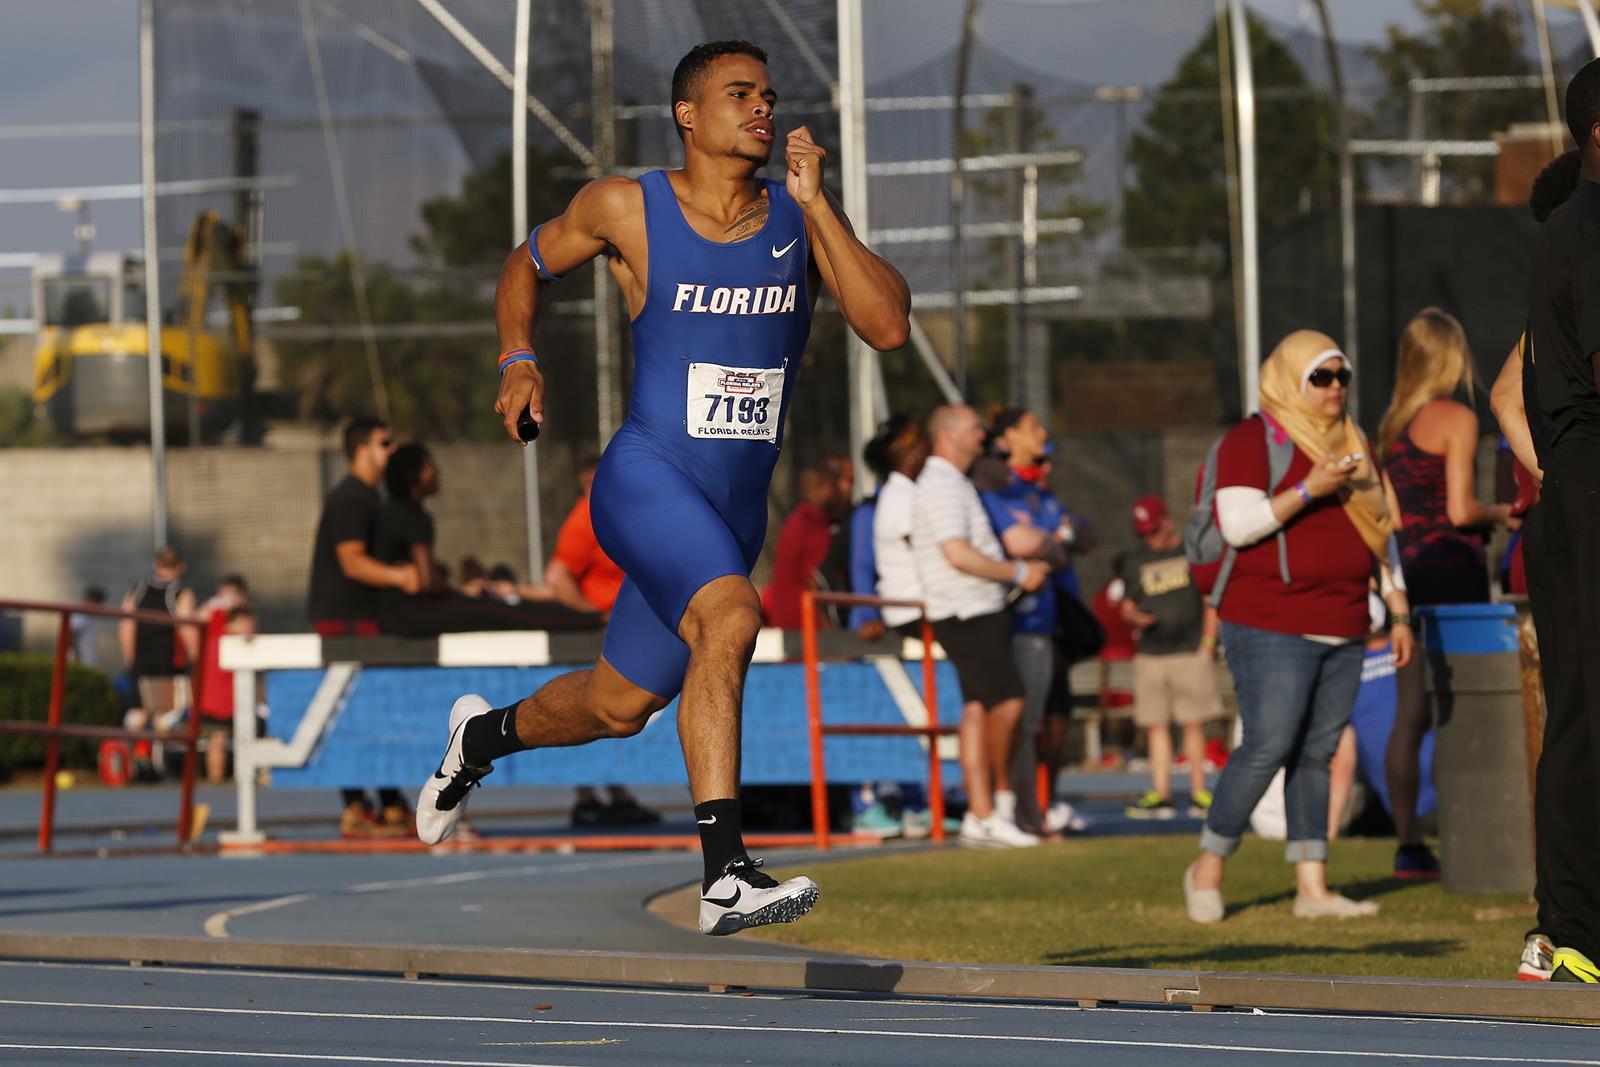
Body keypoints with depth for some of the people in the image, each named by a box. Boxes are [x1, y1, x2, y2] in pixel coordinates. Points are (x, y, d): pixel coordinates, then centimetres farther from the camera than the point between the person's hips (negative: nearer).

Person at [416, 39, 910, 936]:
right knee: (730, 617, -33)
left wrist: (818, 204, -14)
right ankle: (725, 876, -36)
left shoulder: (799, 218, 3)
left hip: (738, 509, 5)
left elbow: (889, 327, -10)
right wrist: (518, 361, 0)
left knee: (619, 709, 17)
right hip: (649, 480, -5)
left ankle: (485, 735, 49)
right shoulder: (625, 208, -2)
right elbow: (530, 265, 17)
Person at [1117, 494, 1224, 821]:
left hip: (1191, 651, -3)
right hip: (1150, 656, 3)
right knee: (1156, 726, 0)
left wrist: (1208, 643, -3)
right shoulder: (1135, 562, 15)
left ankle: (1198, 793, -1)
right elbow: (1127, 608, 16)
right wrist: (1136, 618, -8)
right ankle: (1160, 794, 1)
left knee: (1194, 724, -4)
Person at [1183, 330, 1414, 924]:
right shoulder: (1253, 440, -5)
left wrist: (1398, 610, 18)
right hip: (1272, 628, -7)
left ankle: (1312, 888, 4)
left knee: (1318, 753, 4)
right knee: (1268, 747, -12)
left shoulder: (1351, 445, 18)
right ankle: (1208, 867, 3)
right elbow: (1238, 523, -16)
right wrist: (1308, 490, -22)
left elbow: (1380, 534, 23)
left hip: (1341, 630, 7)